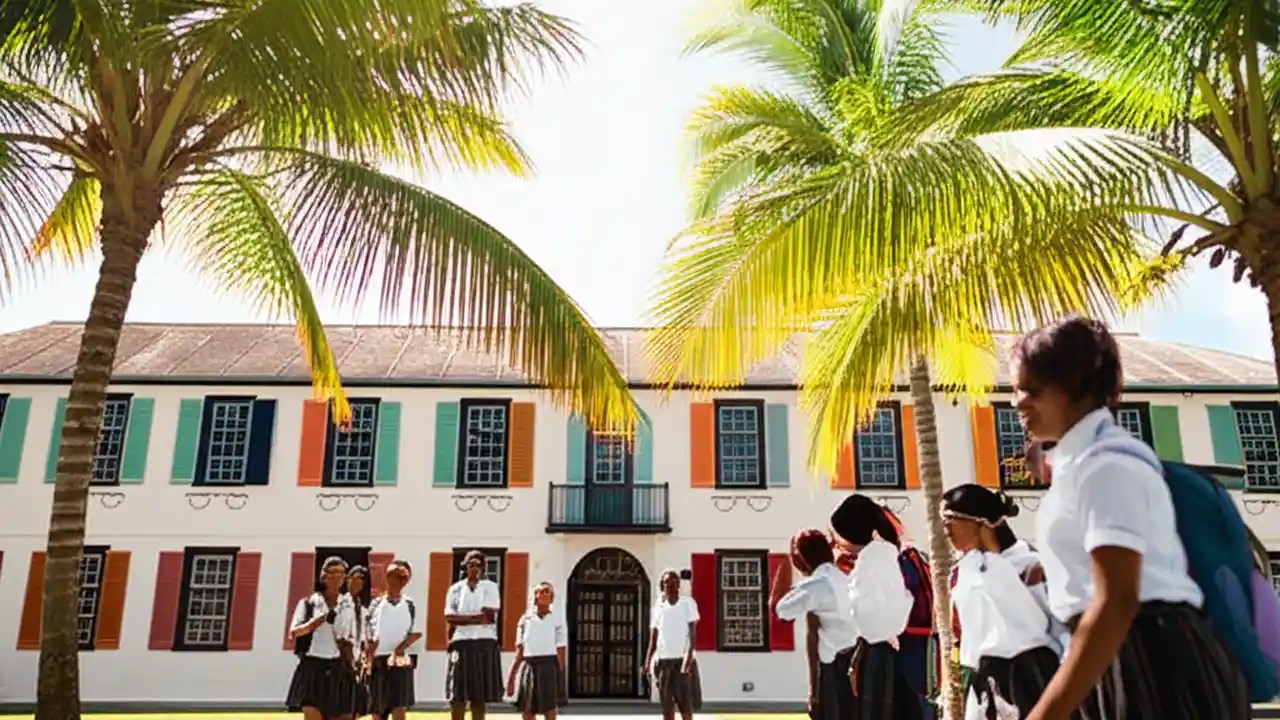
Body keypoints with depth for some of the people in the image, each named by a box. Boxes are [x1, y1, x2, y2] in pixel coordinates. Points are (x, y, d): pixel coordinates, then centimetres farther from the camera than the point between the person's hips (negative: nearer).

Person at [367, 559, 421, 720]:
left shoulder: (410, 605, 2)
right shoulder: (376, 603, 3)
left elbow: (416, 633, -1)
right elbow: (368, 634, 4)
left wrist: (399, 650, -13)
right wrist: (368, 657, -6)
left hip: (400, 659, -2)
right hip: (378, 659, 2)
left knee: (398, 707, -8)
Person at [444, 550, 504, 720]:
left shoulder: (490, 587, 4)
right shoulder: (455, 588, 9)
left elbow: (488, 616, -9)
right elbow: (450, 617, -3)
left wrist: (462, 618, -8)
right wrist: (477, 618, -12)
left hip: (484, 644, -1)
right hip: (461, 643, 1)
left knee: (480, 695, 3)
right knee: (458, 695, 0)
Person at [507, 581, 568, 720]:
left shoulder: (557, 619, 3)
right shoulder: (525, 619, 9)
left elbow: (560, 653, 0)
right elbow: (519, 652, 9)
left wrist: (561, 678, -5)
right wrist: (511, 677, 6)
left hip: (549, 667, -2)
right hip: (528, 667, 2)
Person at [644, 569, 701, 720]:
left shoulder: (688, 603, 1)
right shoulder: (658, 606, 10)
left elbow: (692, 632, -6)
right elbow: (653, 637, 11)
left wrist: (689, 654, -20)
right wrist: (648, 660, 1)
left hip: (682, 658, -3)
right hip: (663, 659, 3)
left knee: (686, 703, -2)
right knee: (666, 705, 5)